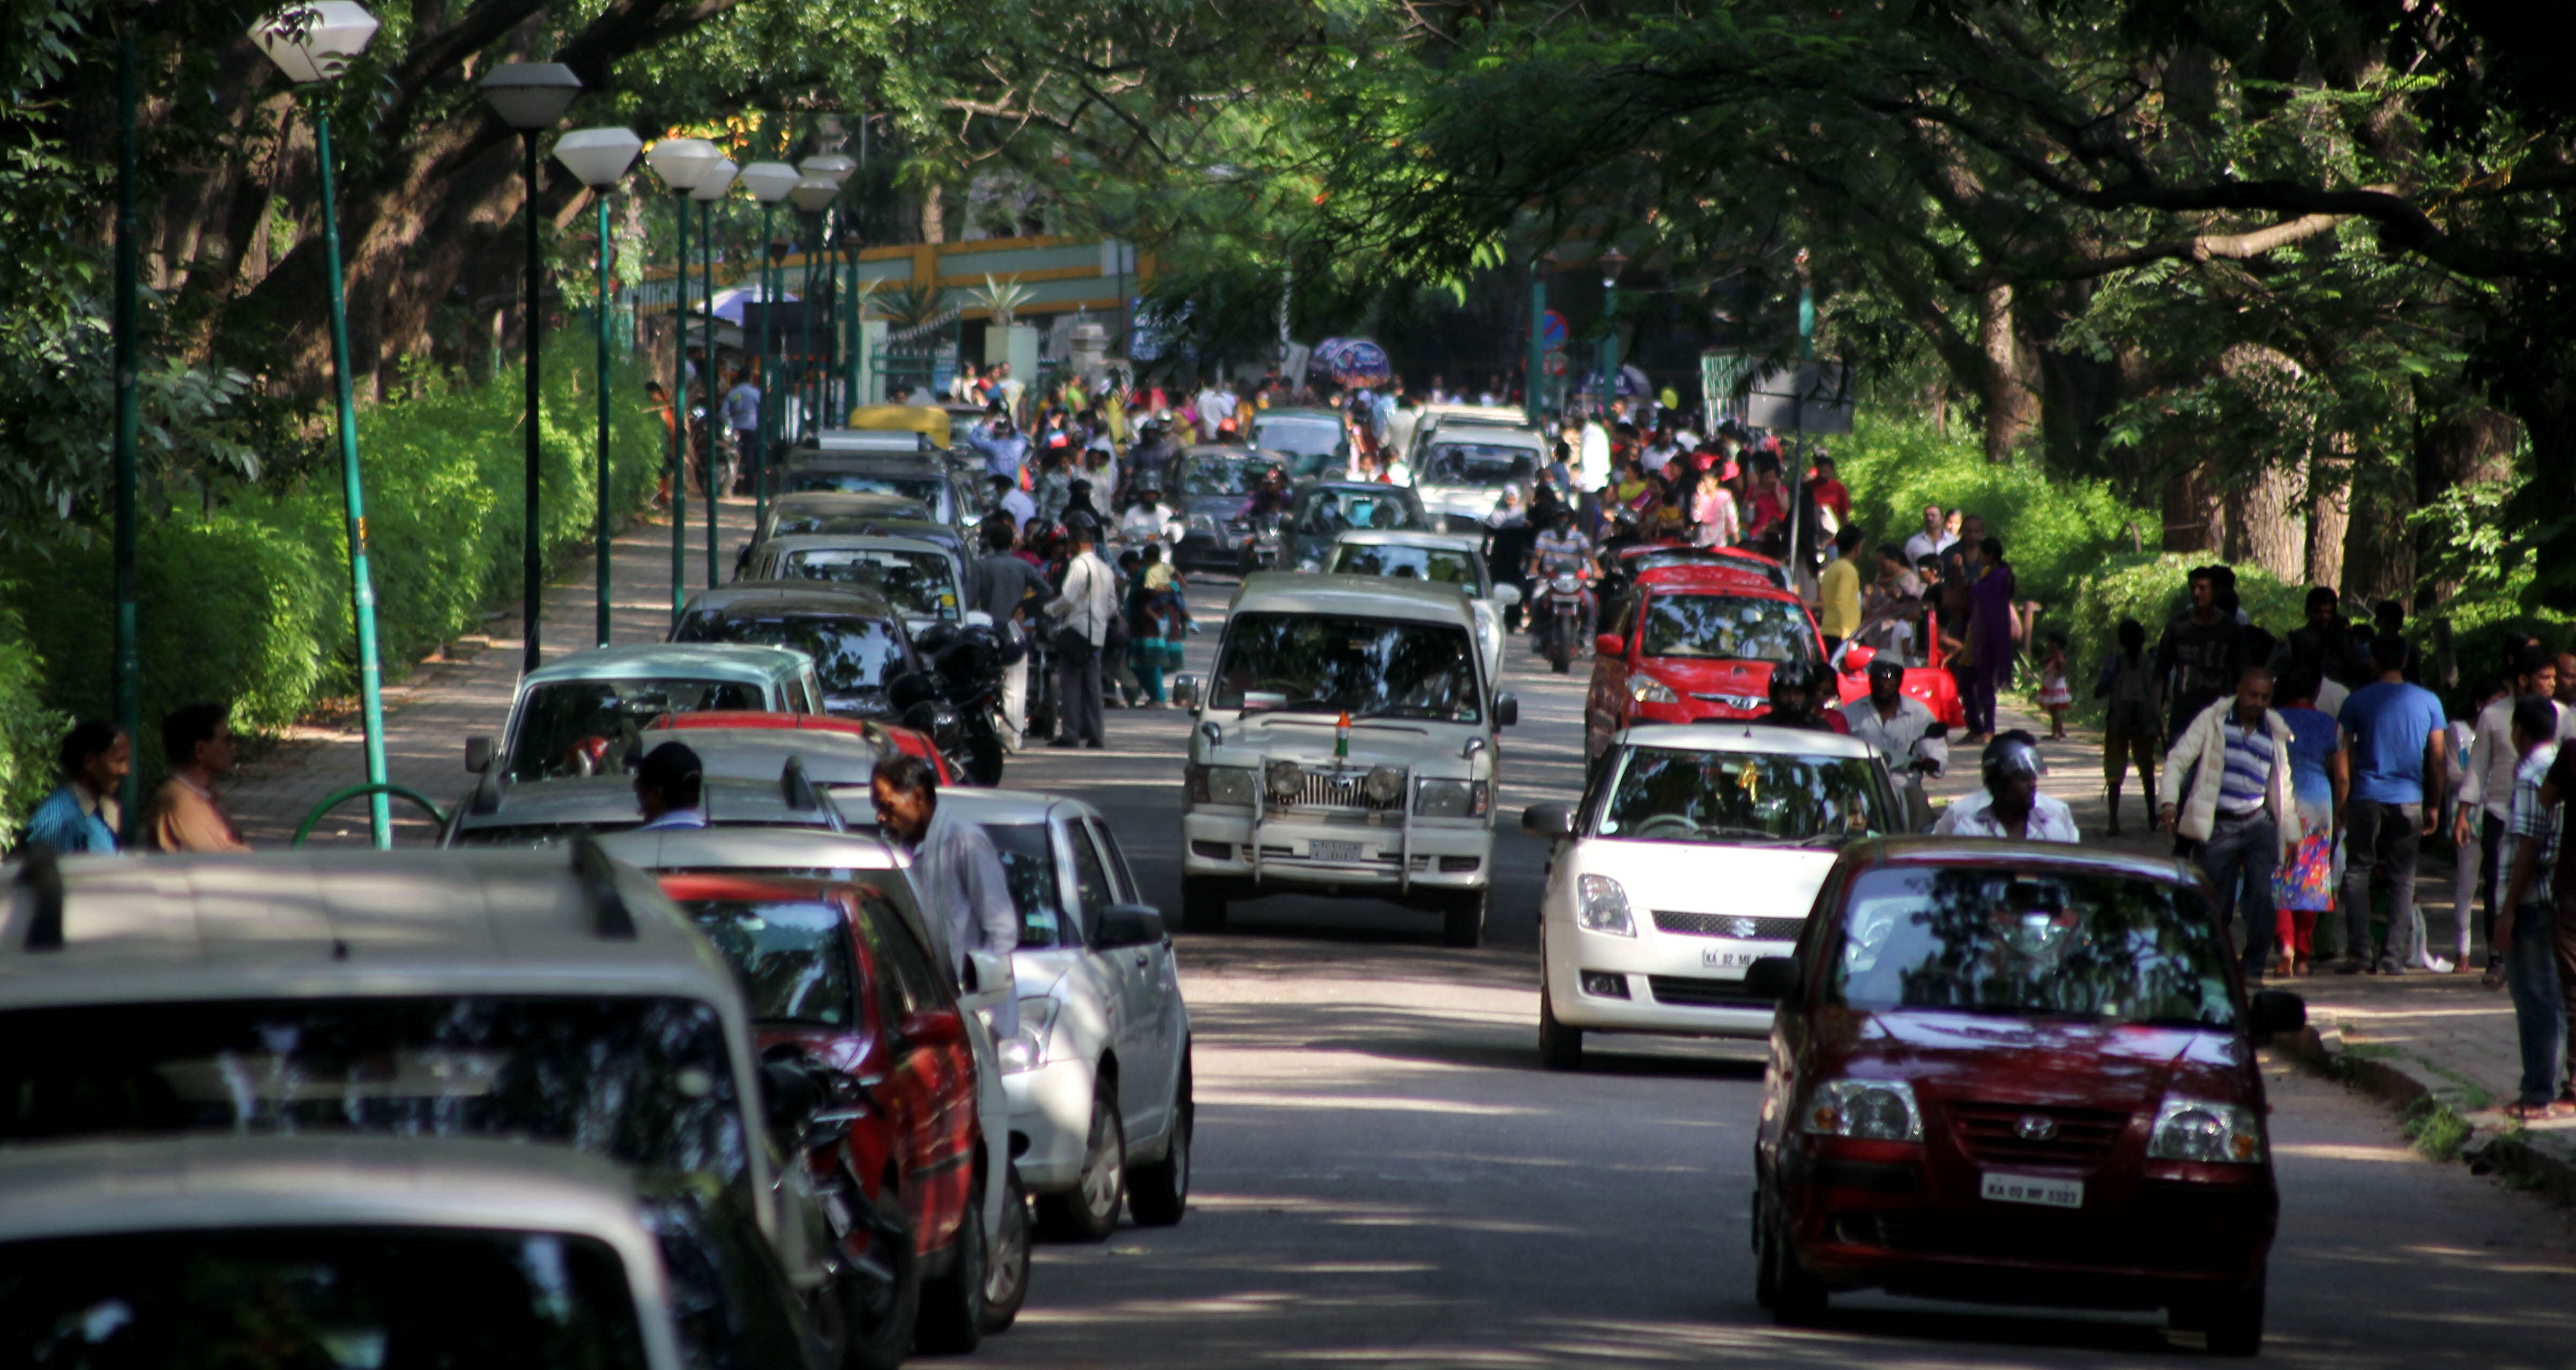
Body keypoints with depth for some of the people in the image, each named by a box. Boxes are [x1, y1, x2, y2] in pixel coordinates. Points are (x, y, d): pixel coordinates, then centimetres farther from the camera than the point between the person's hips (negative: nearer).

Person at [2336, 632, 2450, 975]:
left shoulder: (2357, 701, -1)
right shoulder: (2428, 702, 3)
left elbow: (2343, 756, 0)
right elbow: (2437, 759, 6)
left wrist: (2342, 802, 8)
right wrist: (2434, 806, 13)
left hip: (2368, 799, -1)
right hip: (2410, 801, 1)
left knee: (2358, 872, 6)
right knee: (2402, 878, 7)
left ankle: (2358, 951, -5)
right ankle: (2395, 956, 3)